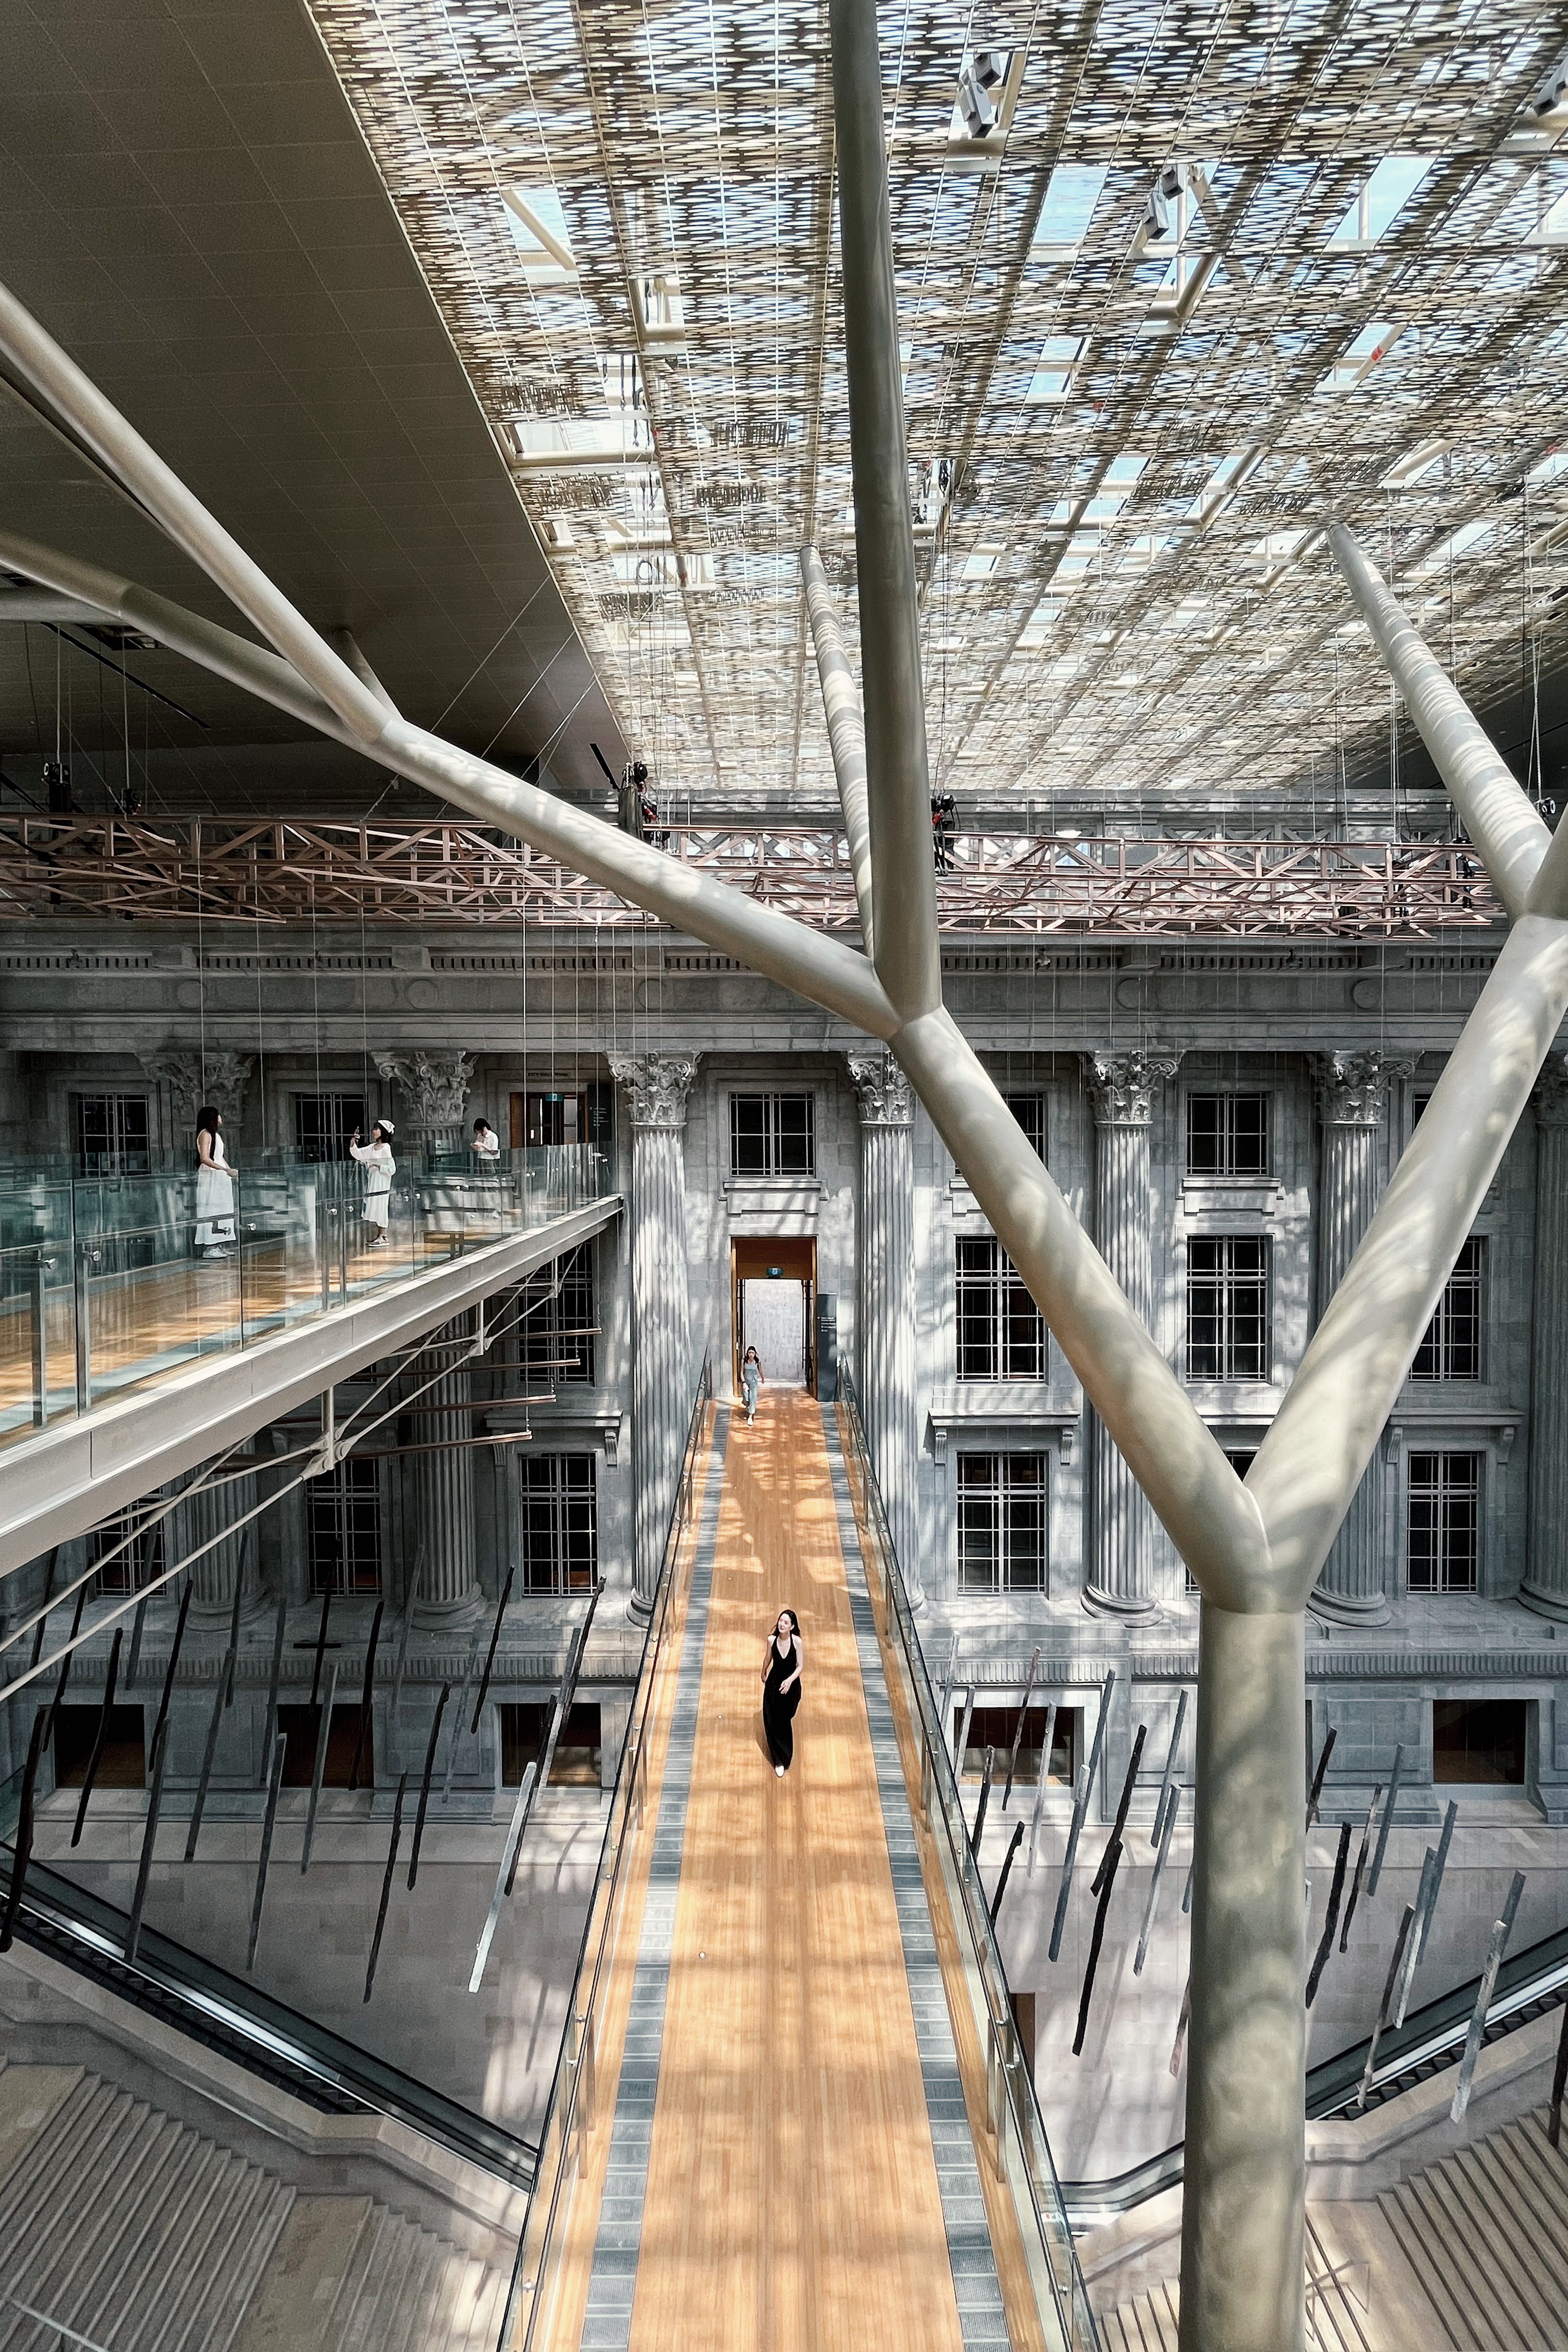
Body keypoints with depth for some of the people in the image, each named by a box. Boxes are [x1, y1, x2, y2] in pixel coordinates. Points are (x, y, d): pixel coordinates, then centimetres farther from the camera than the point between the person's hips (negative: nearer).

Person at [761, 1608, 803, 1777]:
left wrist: (790, 1680, -29)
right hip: (774, 1682, 1)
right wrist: (764, 1672, 20)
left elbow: (799, 1666, -13)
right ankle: (780, 1759, 15)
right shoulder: (772, 1640, -16)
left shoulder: (797, 1642, -21)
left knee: (785, 1719, 17)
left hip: (791, 1684, -1)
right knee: (772, 1720, 1)